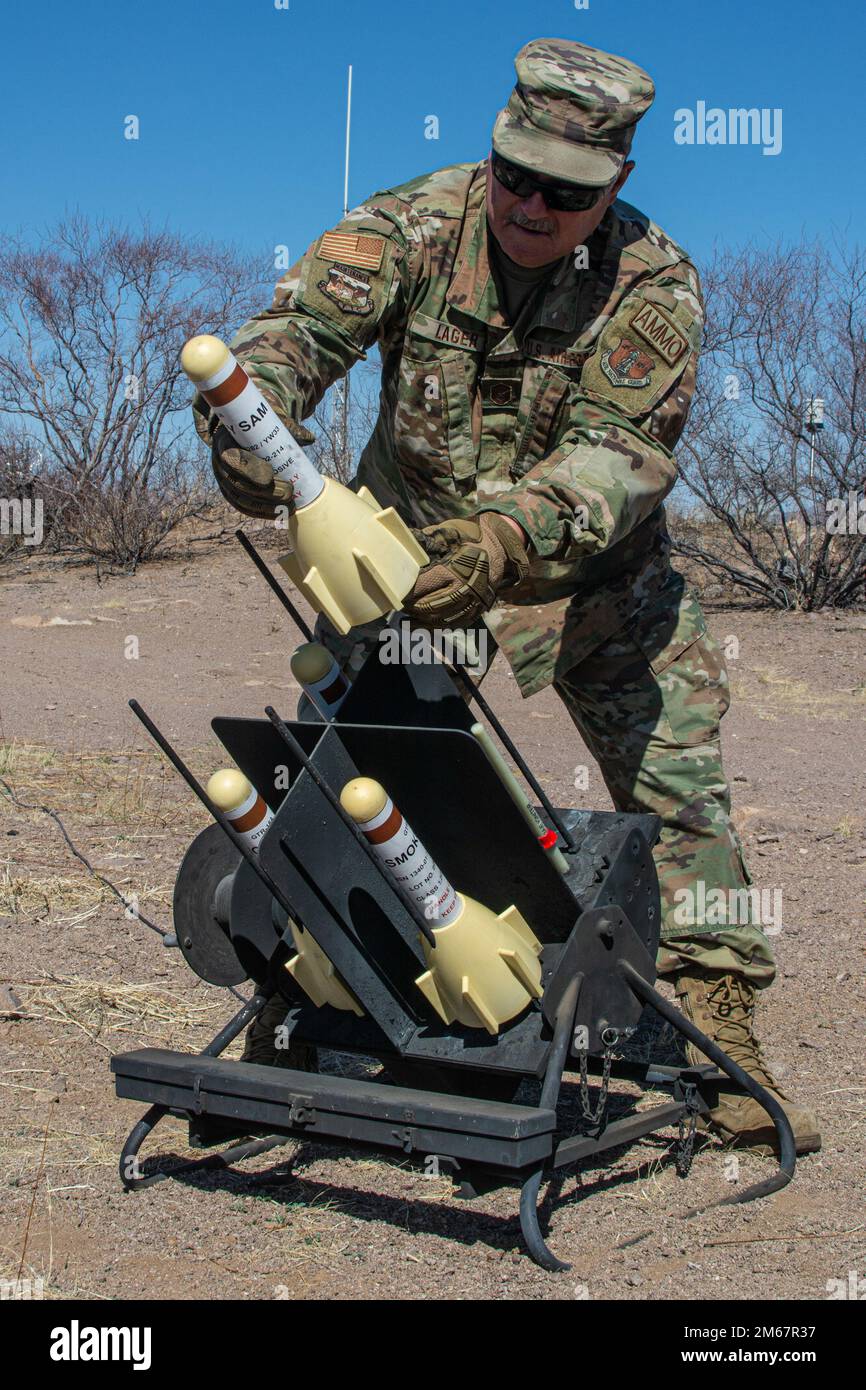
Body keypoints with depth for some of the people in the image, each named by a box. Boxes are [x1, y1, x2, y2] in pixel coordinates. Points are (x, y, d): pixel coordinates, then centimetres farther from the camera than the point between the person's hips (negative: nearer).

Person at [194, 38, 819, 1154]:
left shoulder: (654, 285, -19)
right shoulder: (416, 224, -15)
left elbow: (621, 454, -31)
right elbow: (297, 324, -26)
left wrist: (508, 540, -49)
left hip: (588, 566, 0)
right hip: (408, 540, 1)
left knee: (679, 777, -7)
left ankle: (719, 1037, 1)